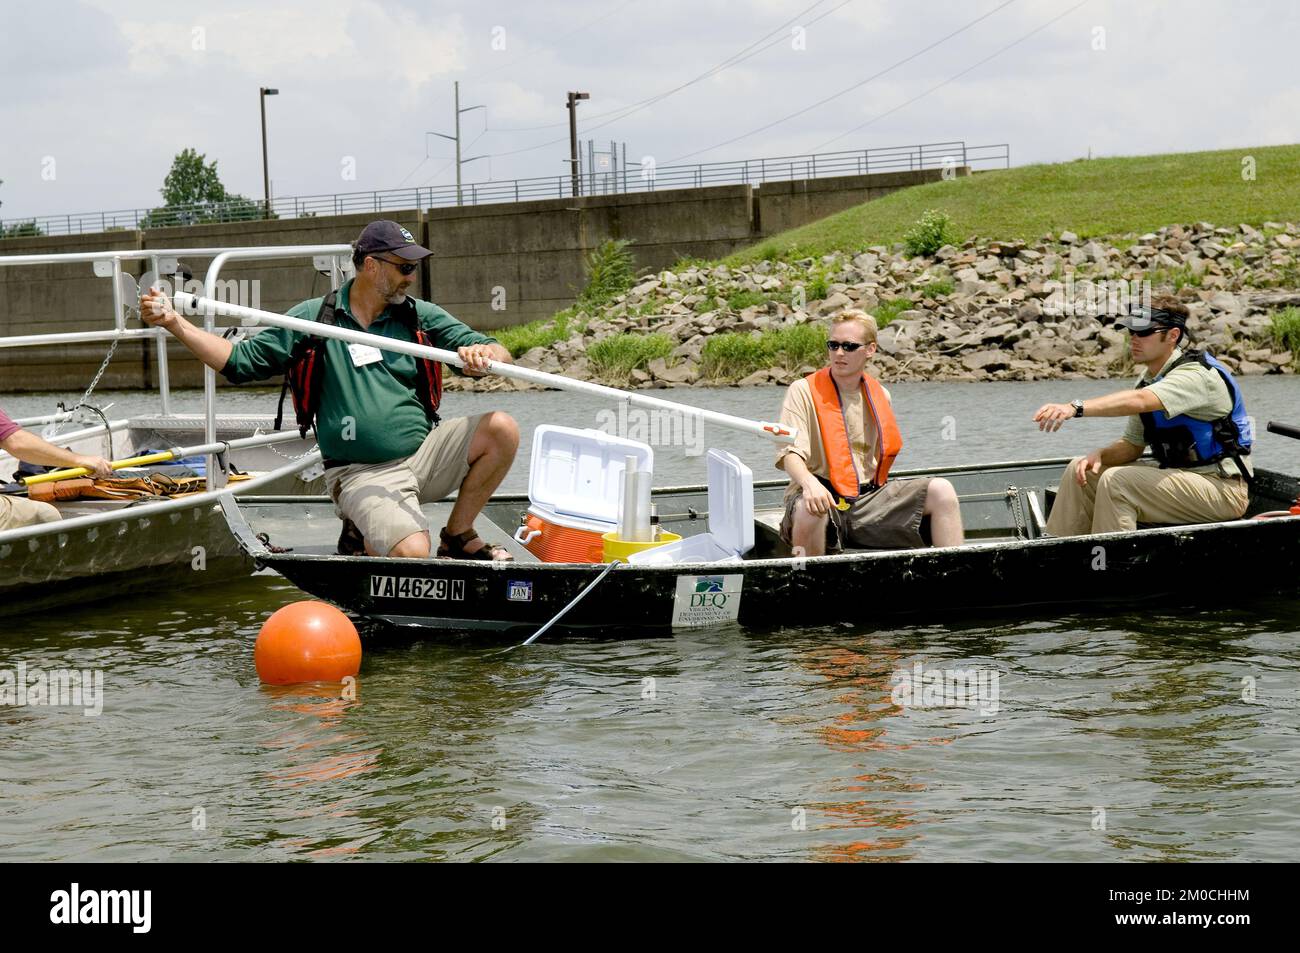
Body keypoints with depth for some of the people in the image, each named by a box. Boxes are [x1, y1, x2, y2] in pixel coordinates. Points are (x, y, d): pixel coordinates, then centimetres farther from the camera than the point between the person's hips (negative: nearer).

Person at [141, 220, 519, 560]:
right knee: (413, 554, -29)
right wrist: (174, 323, -3)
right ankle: (363, 537, 9)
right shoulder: (312, 319, 3)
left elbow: (500, 355, 3)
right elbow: (239, 361, 7)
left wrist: (483, 354, -22)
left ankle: (458, 537, 0)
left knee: (502, 429, -21)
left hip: (425, 454, 4)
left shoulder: (422, 317, 8)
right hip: (362, 474, -4)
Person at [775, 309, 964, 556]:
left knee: (941, 490, -12)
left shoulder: (880, 395, 14)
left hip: (869, 498, 5)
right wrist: (810, 483, -36)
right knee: (810, 508, -41)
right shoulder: (804, 391, -3)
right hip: (823, 498, -5)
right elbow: (790, 452, -16)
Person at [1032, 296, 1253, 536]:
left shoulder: (1196, 375, -20)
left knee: (1117, 482, -26)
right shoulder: (1149, 378, 9)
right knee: (1081, 470, 3)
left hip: (1223, 490, -9)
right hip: (1182, 476, 9)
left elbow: (1138, 401, -38)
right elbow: (1132, 444, 14)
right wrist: (1100, 455, -9)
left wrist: (1076, 408, -48)